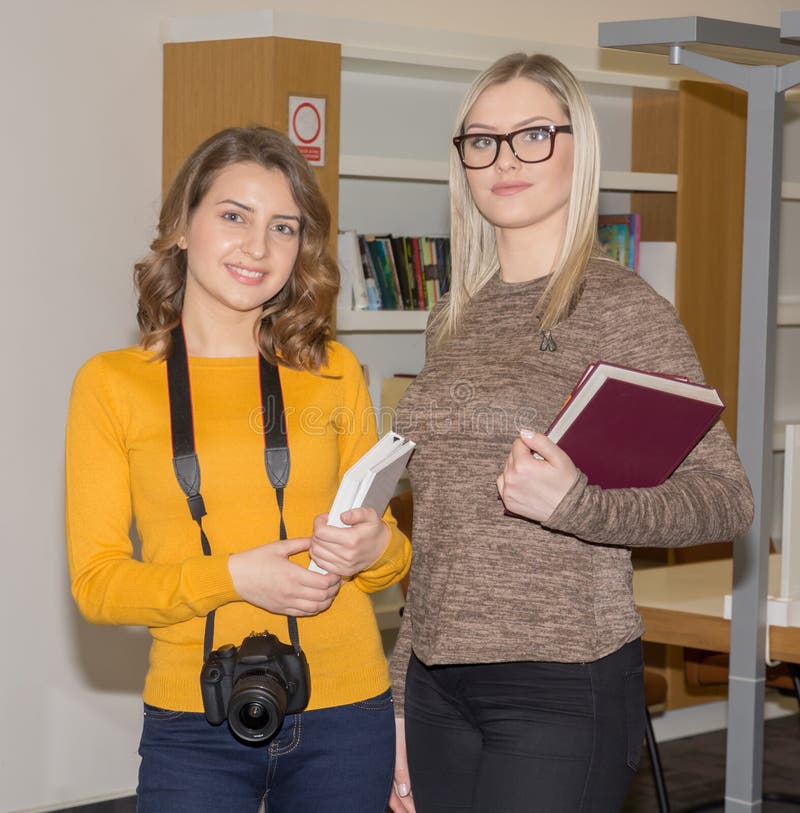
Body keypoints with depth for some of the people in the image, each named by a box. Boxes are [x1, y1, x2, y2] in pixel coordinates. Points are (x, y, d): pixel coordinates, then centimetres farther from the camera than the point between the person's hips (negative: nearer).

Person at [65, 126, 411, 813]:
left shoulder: (334, 373, 7)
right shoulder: (113, 384, 1)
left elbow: (389, 553, 13)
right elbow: (96, 583, -3)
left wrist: (375, 549, -10)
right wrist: (233, 578, -18)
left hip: (346, 714, 2)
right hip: (194, 727, -2)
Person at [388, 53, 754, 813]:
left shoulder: (621, 306, -7)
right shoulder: (454, 318, 11)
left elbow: (726, 498, -10)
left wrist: (574, 505, -25)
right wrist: (400, 694, 15)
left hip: (562, 689, -6)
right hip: (437, 685, 6)